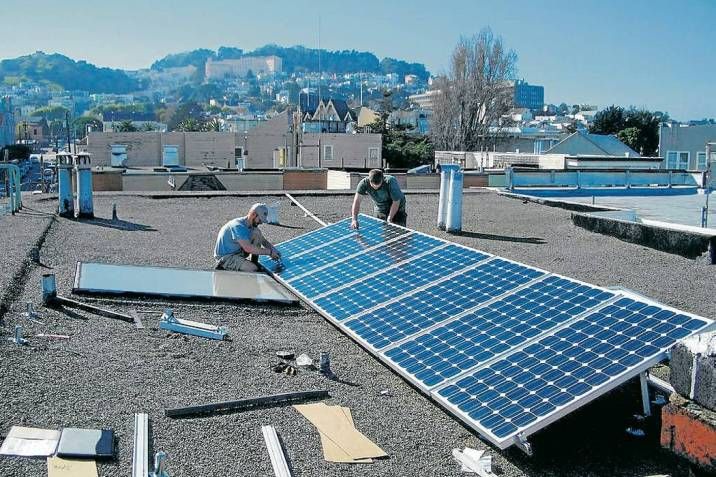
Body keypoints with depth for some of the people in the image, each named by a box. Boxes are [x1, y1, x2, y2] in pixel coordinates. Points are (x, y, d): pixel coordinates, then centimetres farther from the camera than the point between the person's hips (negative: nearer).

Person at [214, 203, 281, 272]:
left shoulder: (252, 226, 2)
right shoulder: (238, 226, -27)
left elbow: (263, 240, 10)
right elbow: (248, 248, -33)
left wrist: (273, 249, -10)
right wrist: (269, 252, -27)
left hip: (238, 252, 9)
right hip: (225, 257, -9)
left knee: (257, 233, -4)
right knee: (253, 269, -26)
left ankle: (254, 263, 1)